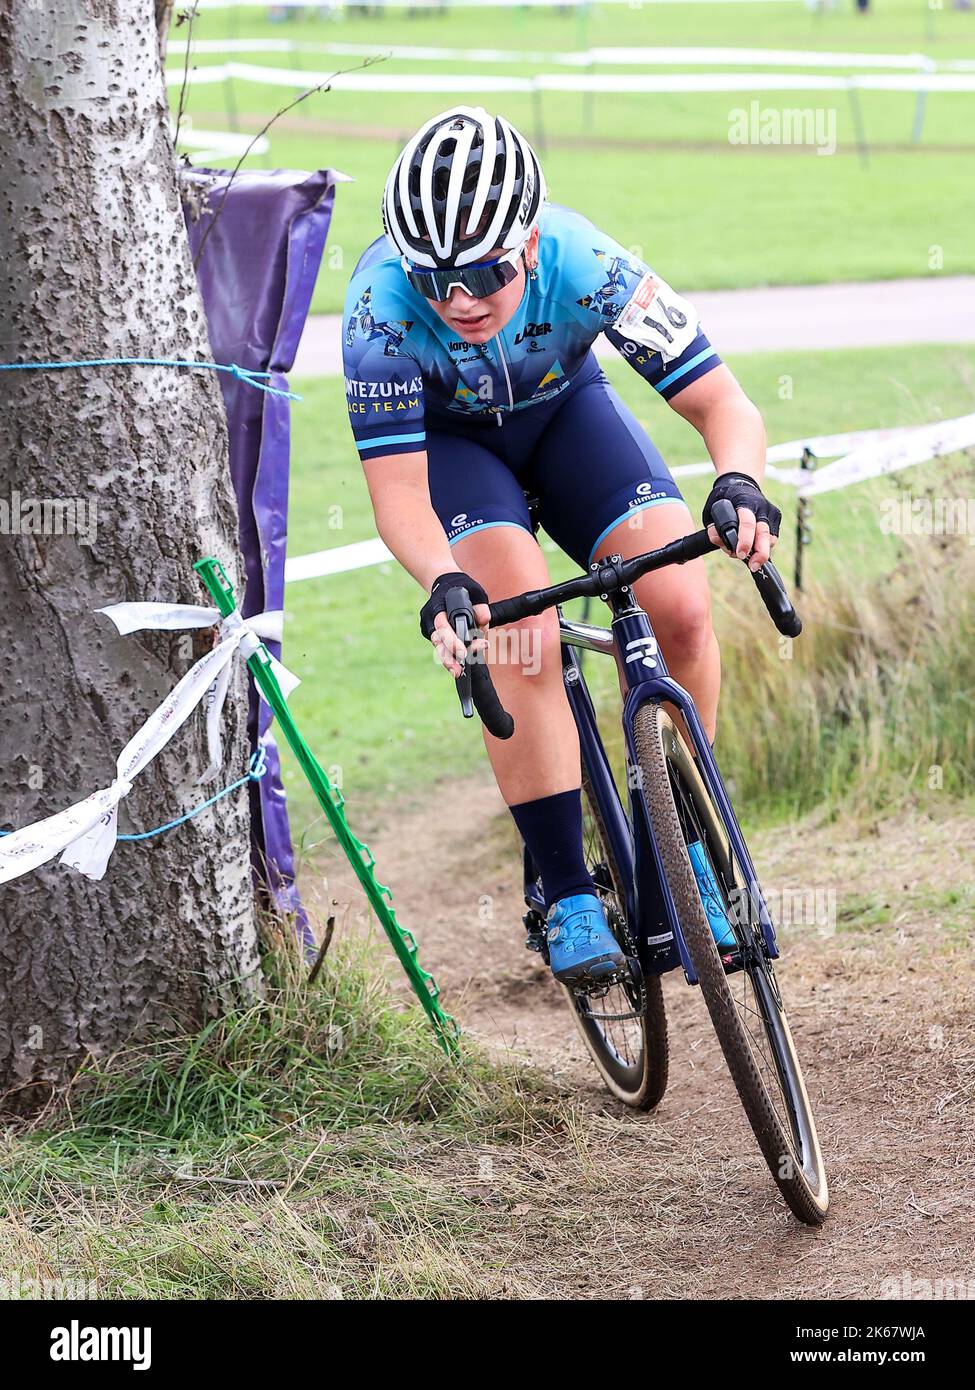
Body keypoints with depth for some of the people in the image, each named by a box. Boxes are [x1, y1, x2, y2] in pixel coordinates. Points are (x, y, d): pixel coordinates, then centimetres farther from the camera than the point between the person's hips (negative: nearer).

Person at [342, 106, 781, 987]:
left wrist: (738, 485, -53)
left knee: (680, 608, -19)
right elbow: (398, 490, -36)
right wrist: (443, 584, -55)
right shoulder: (383, 302, -36)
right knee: (523, 637, -27)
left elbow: (724, 404, -31)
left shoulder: (585, 265, -35)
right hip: (447, 439, -1)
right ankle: (568, 896, -16)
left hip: (564, 409, 2)